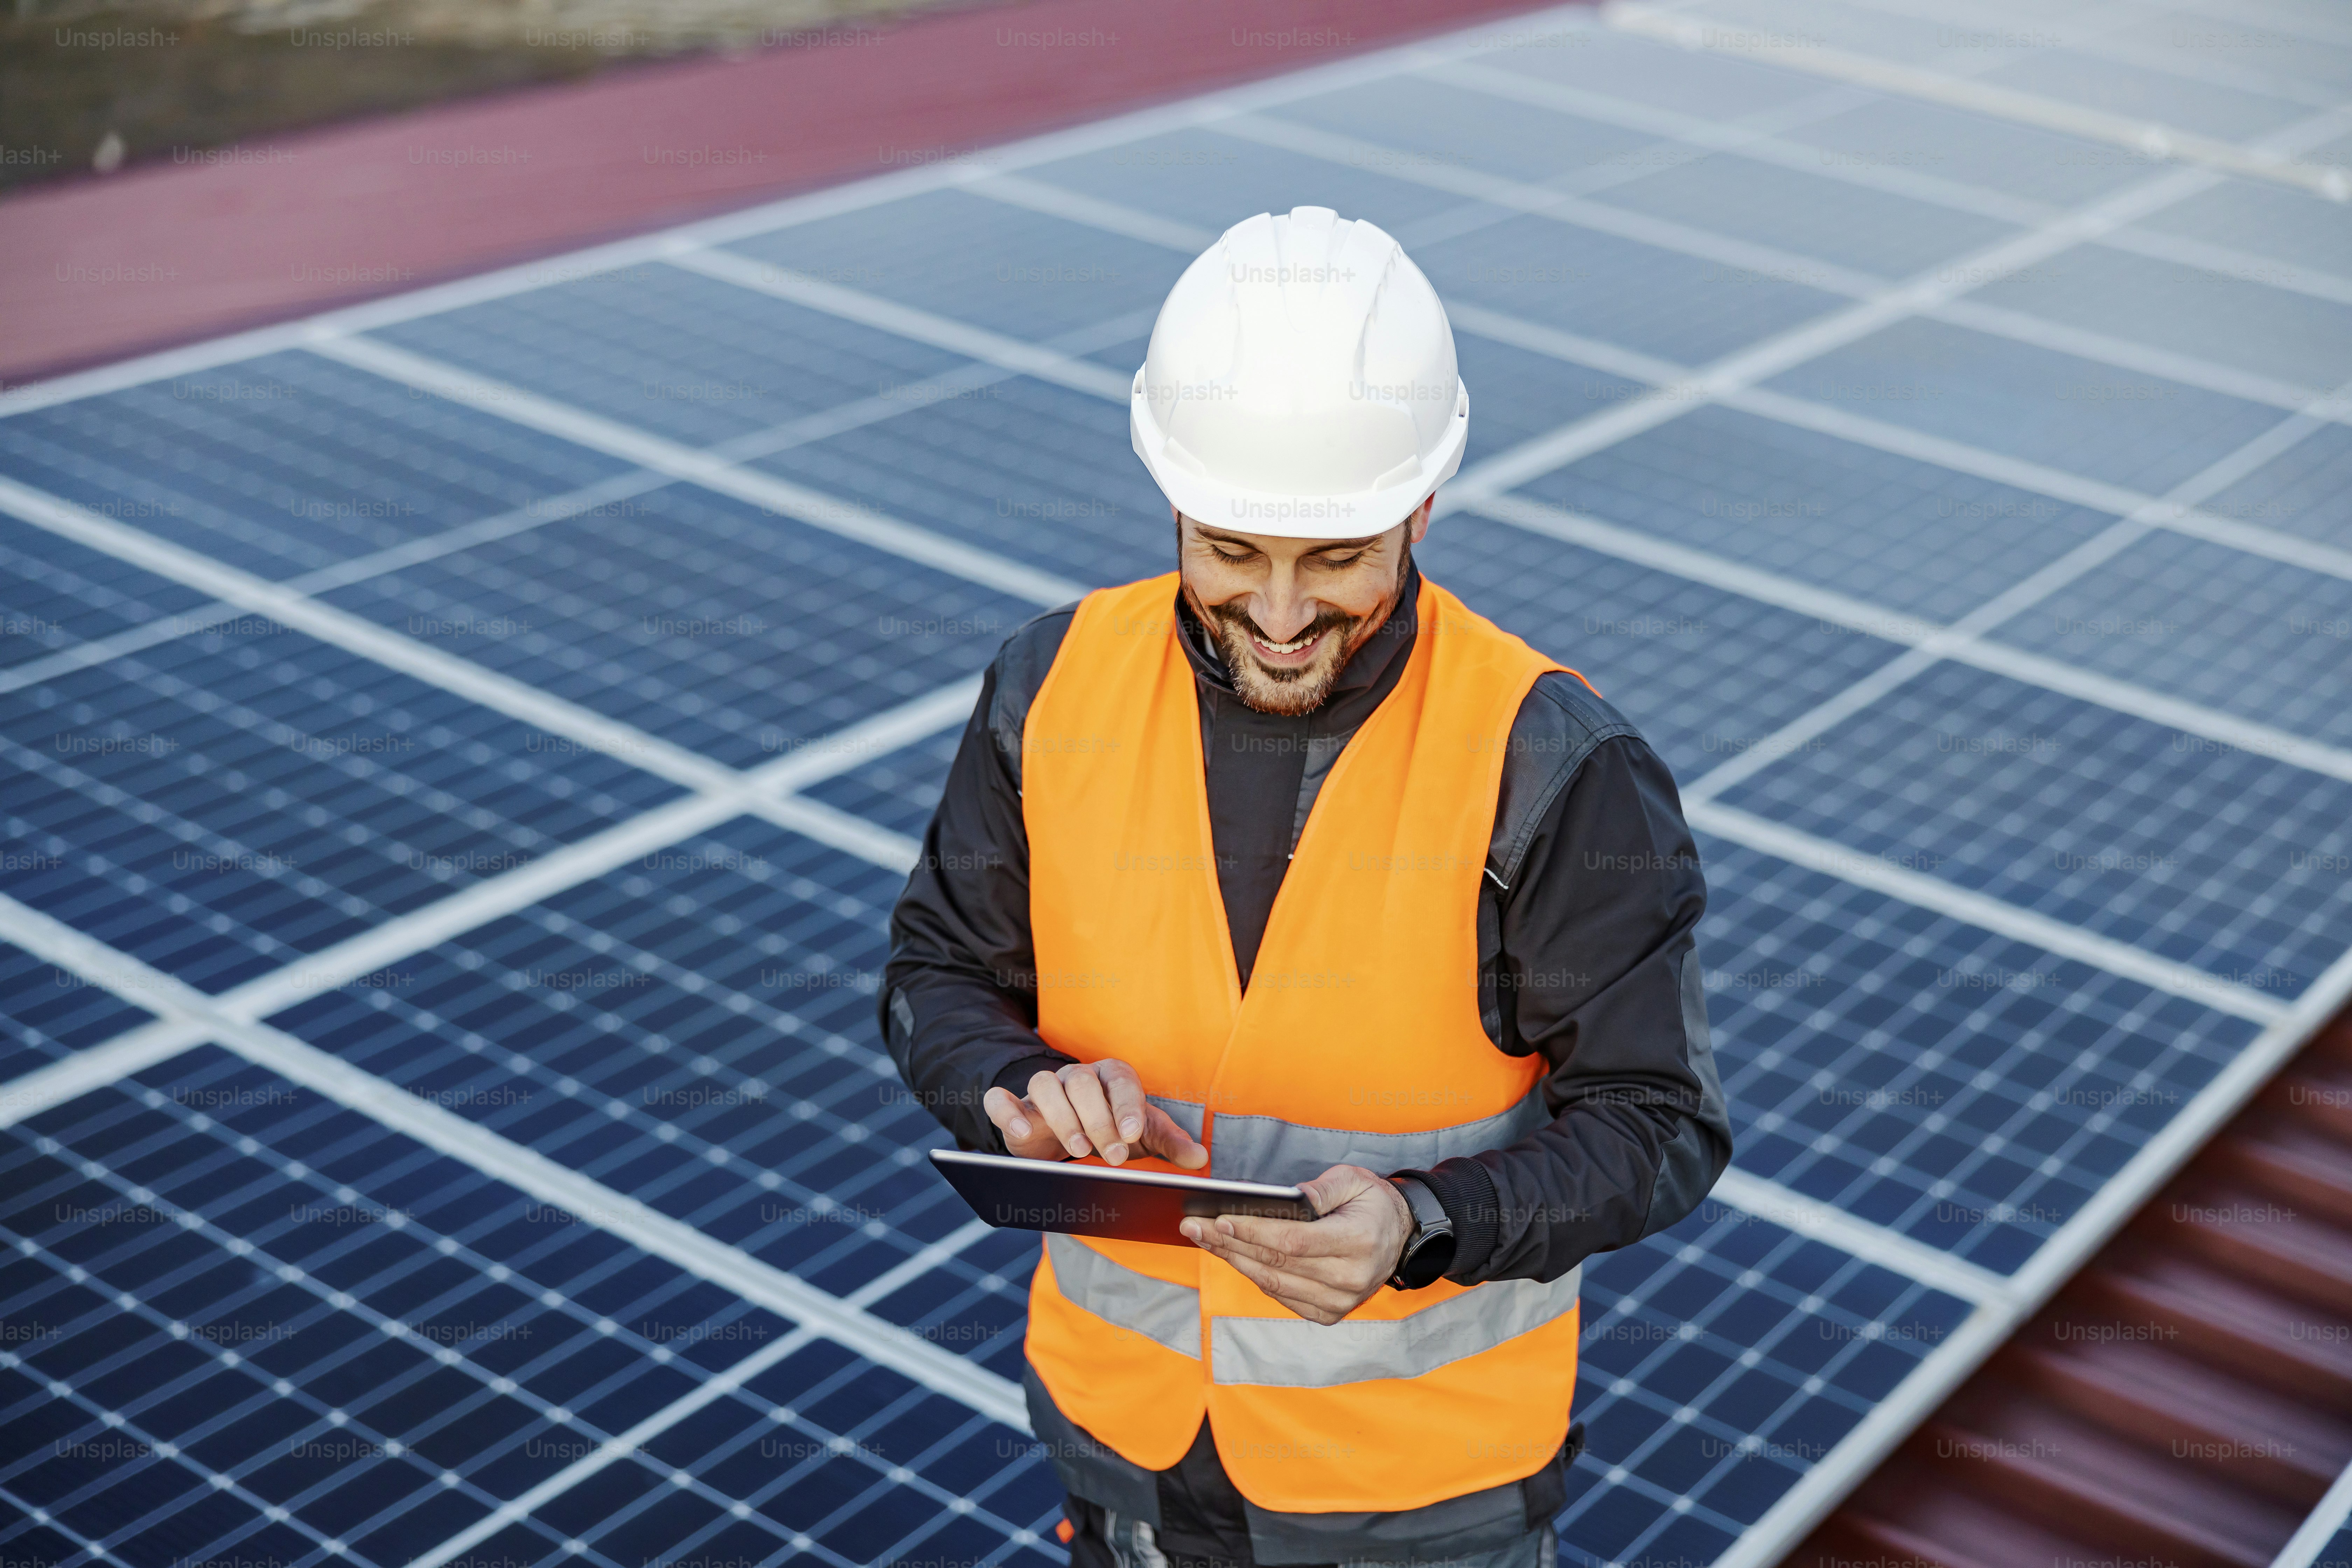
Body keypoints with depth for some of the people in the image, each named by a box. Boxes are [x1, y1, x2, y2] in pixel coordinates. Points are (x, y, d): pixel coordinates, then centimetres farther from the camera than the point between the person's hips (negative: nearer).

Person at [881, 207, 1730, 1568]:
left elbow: (1656, 1124, -18)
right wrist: (1026, 1091, -24)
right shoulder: (1060, 687, -12)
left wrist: (1415, 1227, -35)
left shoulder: (1553, 768, -23)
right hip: (1123, 1406, 3)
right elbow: (942, 975, -1)